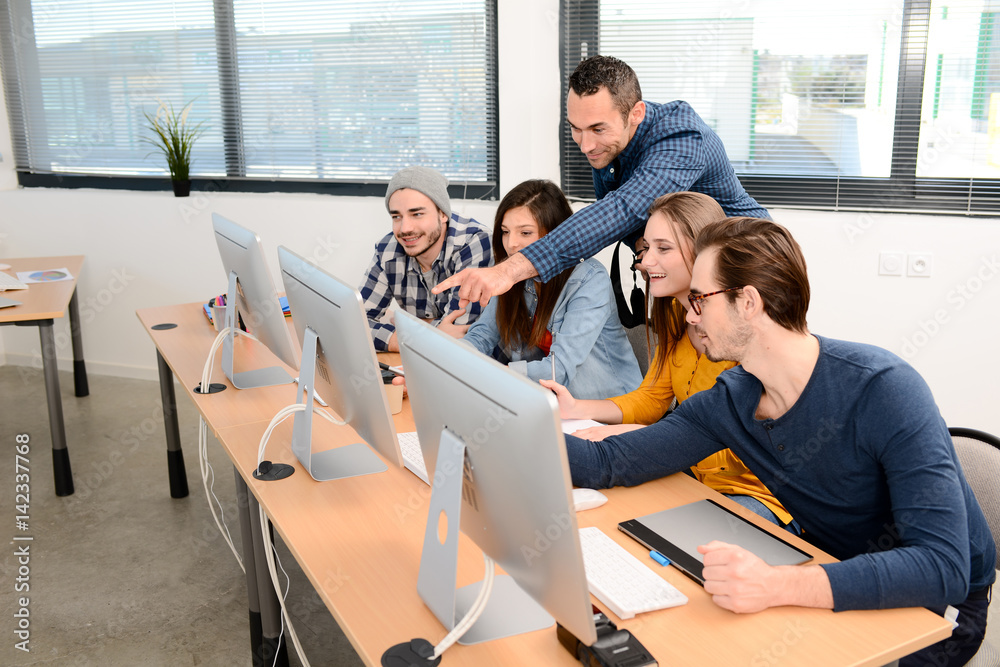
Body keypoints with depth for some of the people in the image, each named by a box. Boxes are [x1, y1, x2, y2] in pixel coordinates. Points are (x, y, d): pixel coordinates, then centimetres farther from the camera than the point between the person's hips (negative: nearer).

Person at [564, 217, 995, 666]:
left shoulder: (885, 390, -29)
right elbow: (611, 461, -2)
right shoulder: (730, 401, -8)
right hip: (835, 580, 5)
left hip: (942, 605, -5)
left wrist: (778, 586, -47)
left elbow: (943, 569, -36)